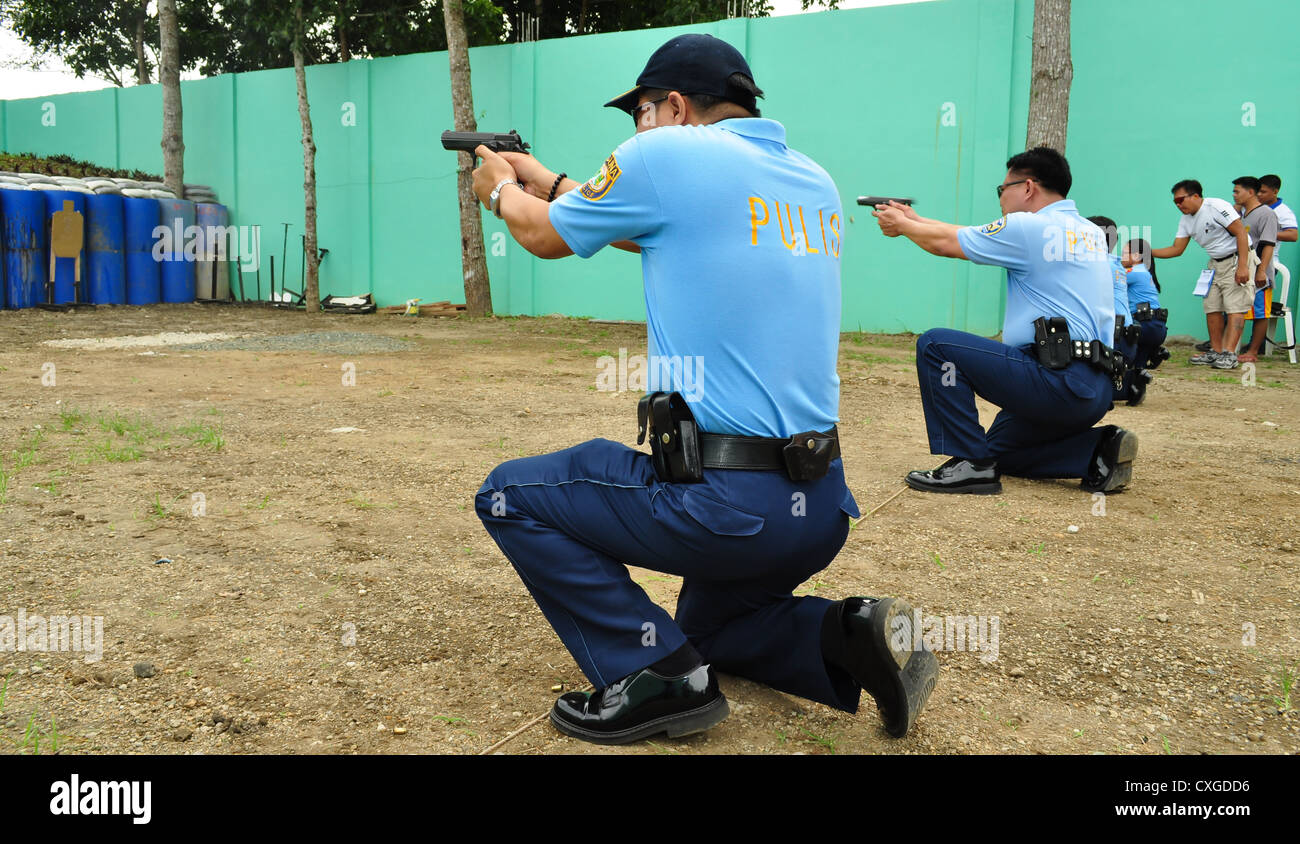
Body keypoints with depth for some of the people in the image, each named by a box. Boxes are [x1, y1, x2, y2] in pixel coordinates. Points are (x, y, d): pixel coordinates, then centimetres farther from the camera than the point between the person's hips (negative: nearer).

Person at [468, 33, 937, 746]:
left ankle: (658, 676, 0)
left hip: (725, 508, -8)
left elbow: (544, 235, 8)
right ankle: (849, 640, 7)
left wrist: (502, 192, 31)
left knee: (509, 495, 9)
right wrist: (547, 181, 36)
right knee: (705, 630, 32)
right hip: (824, 508, 8)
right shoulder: (814, 182, 13)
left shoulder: (667, 155, -8)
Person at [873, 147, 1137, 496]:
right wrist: (915, 220, 29)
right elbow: (973, 235, 24)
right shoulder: (1089, 232, 18)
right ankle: (1099, 451, 9)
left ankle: (971, 464, -6)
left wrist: (902, 225, 22)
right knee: (998, 448, 27)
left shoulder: (1029, 228, -10)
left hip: (1058, 382, -10)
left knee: (935, 345, -7)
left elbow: (947, 243, 4)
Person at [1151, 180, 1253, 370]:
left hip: (1237, 257, -9)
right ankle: (1216, 352, 10)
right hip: (1216, 263, 9)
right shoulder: (1186, 221, 7)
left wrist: (1242, 266, -25)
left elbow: (1241, 232, -20)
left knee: (1235, 307, -12)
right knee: (1212, 307, 4)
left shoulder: (1216, 207, -17)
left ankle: (1229, 354, -19)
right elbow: (1176, 249, 9)